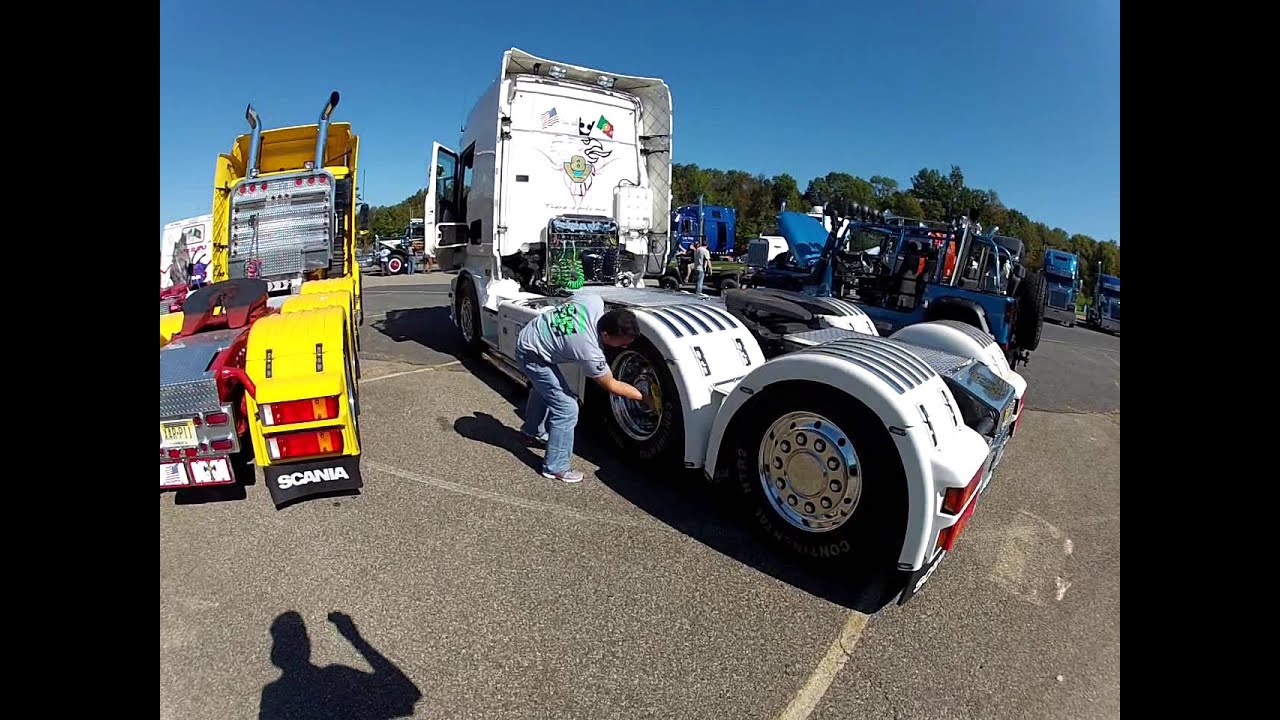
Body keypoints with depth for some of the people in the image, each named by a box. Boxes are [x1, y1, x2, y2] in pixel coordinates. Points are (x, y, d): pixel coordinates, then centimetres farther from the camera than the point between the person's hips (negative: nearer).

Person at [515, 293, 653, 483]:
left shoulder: (594, 302, -19)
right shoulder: (589, 351, -34)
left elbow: (567, 302, 4)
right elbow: (612, 386, -19)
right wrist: (645, 398, -11)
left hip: (530, 336, 9)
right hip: (532, 356, -9)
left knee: (545, 388, 31)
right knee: (566, 409, -10)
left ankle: (532, 430, 56)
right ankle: (555, 468, 4)